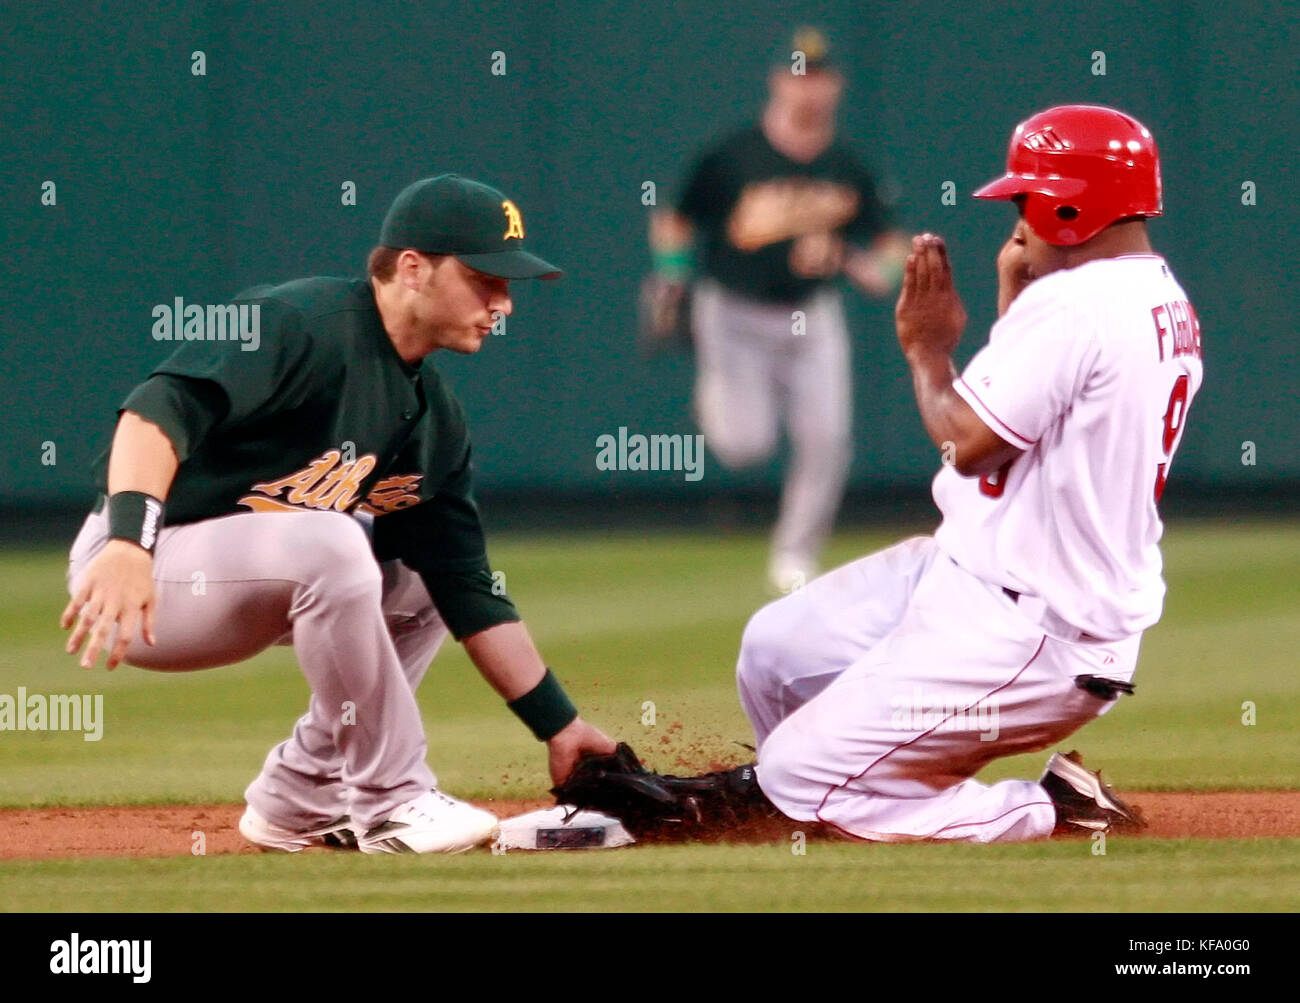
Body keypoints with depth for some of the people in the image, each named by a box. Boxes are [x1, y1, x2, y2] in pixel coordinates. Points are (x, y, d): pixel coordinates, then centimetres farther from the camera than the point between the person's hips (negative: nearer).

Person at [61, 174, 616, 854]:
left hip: (230, 592, 10)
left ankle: (297, 799, 11)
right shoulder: (299, 321, -19)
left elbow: (469, 592, 9)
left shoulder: (435, 416, 8)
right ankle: (390, 802, -18)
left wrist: (558, 727, 5)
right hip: (131, 572, -10)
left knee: (428, 579, 14)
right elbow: (160, 409, -32)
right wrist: (130, 539, -48)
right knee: (331, 543, -31)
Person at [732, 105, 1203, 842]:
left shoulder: (1073, 306, -23)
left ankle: (1048, 816, -5)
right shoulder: (1168, 305, 9)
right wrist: (1015, 304, 11)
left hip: (1026, 637, -11)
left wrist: (928, 346, -5)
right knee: (774, 648, 13)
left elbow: (970, 441, -20)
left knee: (798, 773, -11)